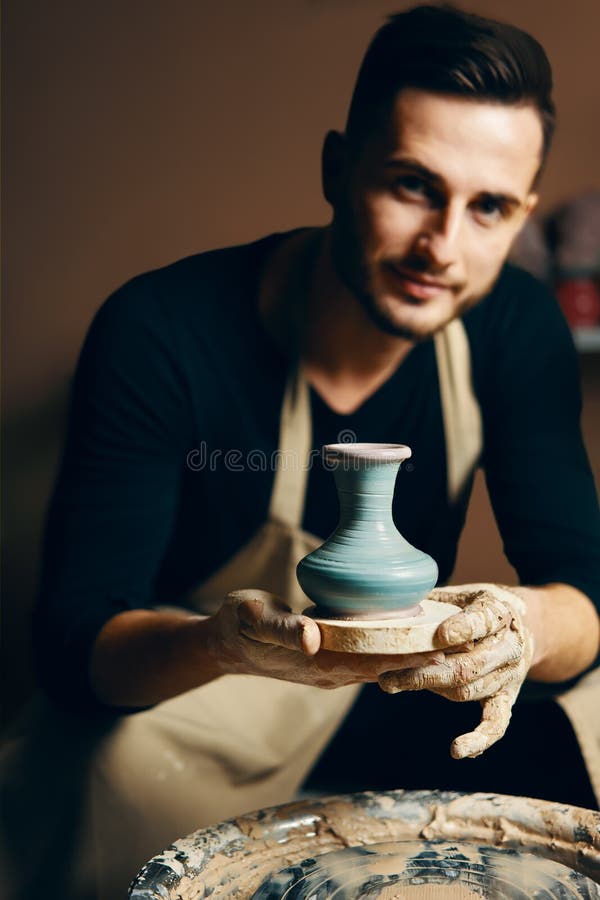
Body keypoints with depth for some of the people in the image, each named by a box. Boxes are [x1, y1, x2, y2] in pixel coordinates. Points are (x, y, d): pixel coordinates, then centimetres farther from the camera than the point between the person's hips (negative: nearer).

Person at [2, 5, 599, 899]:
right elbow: (73, 636, -23)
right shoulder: (157, 336, -24)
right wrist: (220, 642, -46)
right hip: (171, 706, -3)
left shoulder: (515, 327, -11)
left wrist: (523, 628, -38)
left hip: (390, 703, 4)